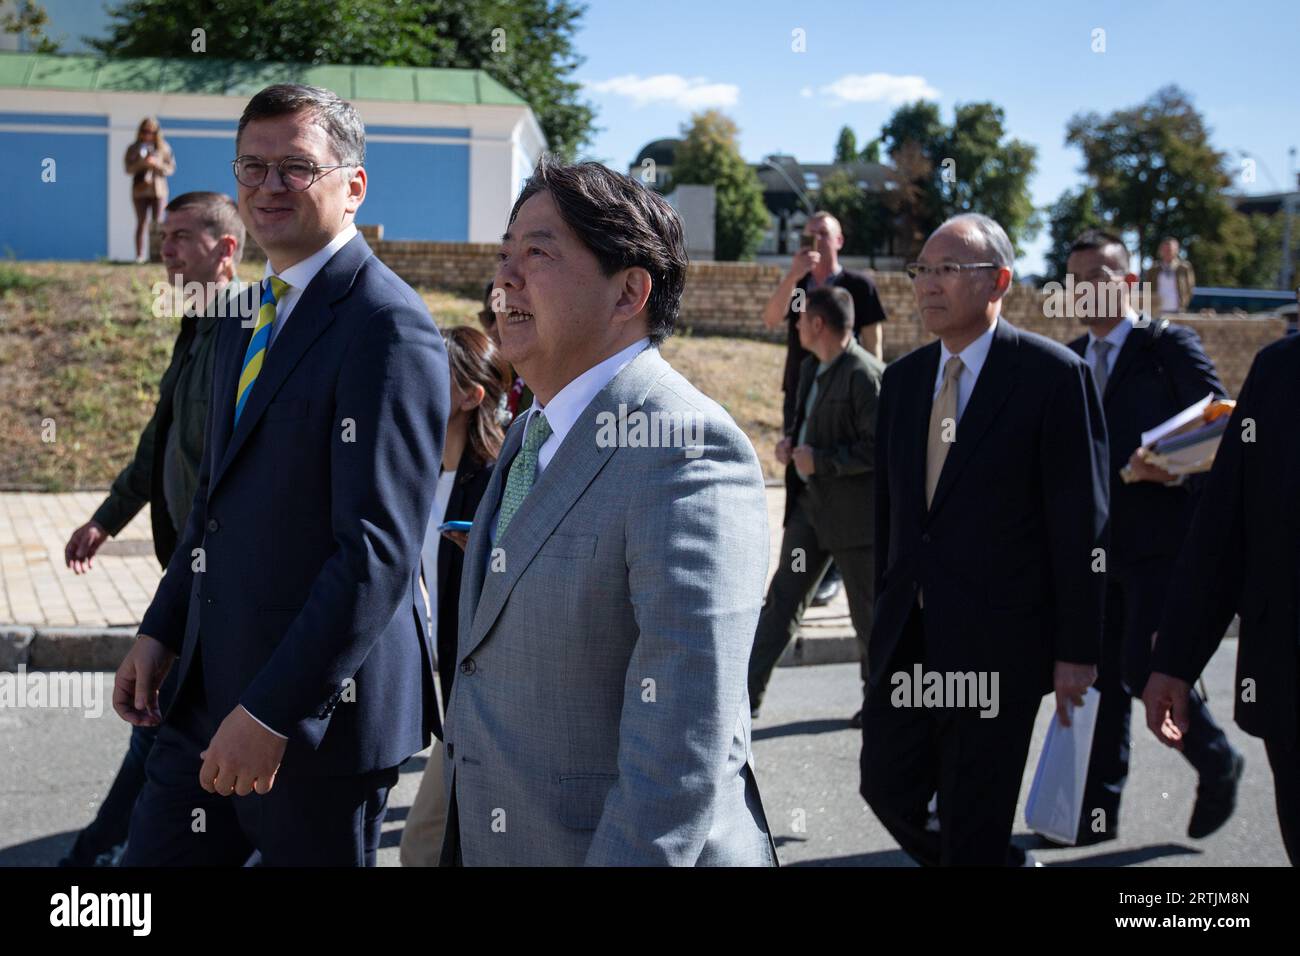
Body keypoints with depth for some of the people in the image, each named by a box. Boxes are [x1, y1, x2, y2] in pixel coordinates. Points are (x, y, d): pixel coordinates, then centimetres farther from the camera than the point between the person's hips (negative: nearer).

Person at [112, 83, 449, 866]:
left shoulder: (390, 329, -17)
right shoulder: (251, 316, 13)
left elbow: (379, 551, -23)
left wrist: (272, 713, -23)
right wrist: (163, 631, 11)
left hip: (320, 709, -8)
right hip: (212, 690, 8)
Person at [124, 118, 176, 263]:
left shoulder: (163, 148, 5)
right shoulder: (134, 149, 6)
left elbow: (171, 168, 1)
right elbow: (128, 169, 0)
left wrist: (156, 164, -15)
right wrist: (141, 163, -18)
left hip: (158, 190, 0)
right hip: (140, 190, 0)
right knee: (142, 223, -1)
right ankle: (140, 255, -2)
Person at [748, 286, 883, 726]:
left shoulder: (865, 375, -19)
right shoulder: (811, 368, 11)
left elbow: (879, 447, -23)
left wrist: (819, 461, -22)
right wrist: (792, 445, 4)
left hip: (854, 509, -8)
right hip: (810, 503, 8)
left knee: (868, 611, 7)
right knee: (783, 598, 8)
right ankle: (748, 692, 12)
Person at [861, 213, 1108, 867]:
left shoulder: (1053, 374, -10)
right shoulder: (903, 377, 9)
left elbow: (1081, 523, -11)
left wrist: (1075, 649, -11)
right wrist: (886, 612, 15)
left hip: (995, 642, -6)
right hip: (908, 636, 6)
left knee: (973, 825, 2)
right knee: (887, 787, 11)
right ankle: (1008, 862, 33)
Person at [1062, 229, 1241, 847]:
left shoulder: (1170, 346, -4)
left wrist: (1172, 468, -24)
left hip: (1160, 540, -5)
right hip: (1097, 543, 6)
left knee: (1145, 668, -9)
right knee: (1103, 678, 8)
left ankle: (1217, 764, 18)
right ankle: (1097, 811, 15)